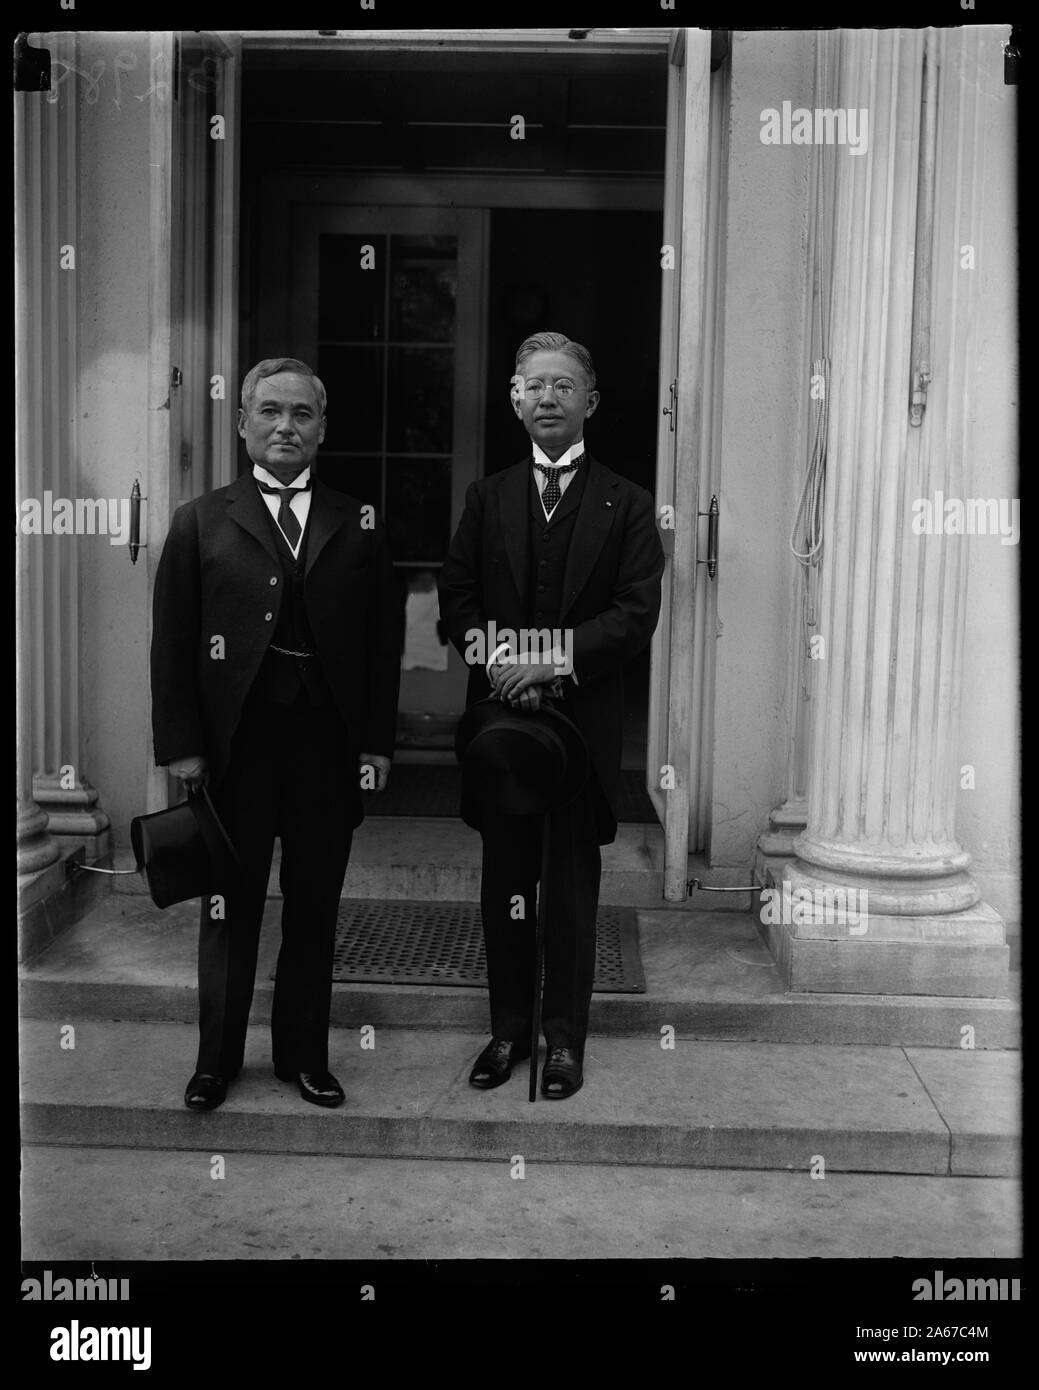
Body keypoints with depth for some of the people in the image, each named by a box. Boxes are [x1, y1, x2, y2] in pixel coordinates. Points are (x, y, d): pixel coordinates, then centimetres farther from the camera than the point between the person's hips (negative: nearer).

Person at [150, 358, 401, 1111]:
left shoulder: (359, 524, 8)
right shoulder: (201, 521, 5)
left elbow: (384, 640, 6)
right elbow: (173, 643, 1)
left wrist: (377, 740, -1)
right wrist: (181, 746, -5)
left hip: (331, 741, 1)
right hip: (236, 741, -1)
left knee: (315, 906, 10)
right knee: (231, 906, 8)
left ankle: (305, 1054, 24)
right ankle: (217, 1060, 22)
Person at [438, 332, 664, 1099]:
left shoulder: (626, 503, 2)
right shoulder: (488, 497, 11)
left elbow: (637, 613, -7)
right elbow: (458, 597, 4)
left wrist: (557, 660, -18)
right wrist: (499, 665, -12)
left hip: (583, 718, -2)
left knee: (573, 884, 6)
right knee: (505, 880, 10)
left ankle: (565, 1037, 18)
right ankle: (509, 1027, 23)